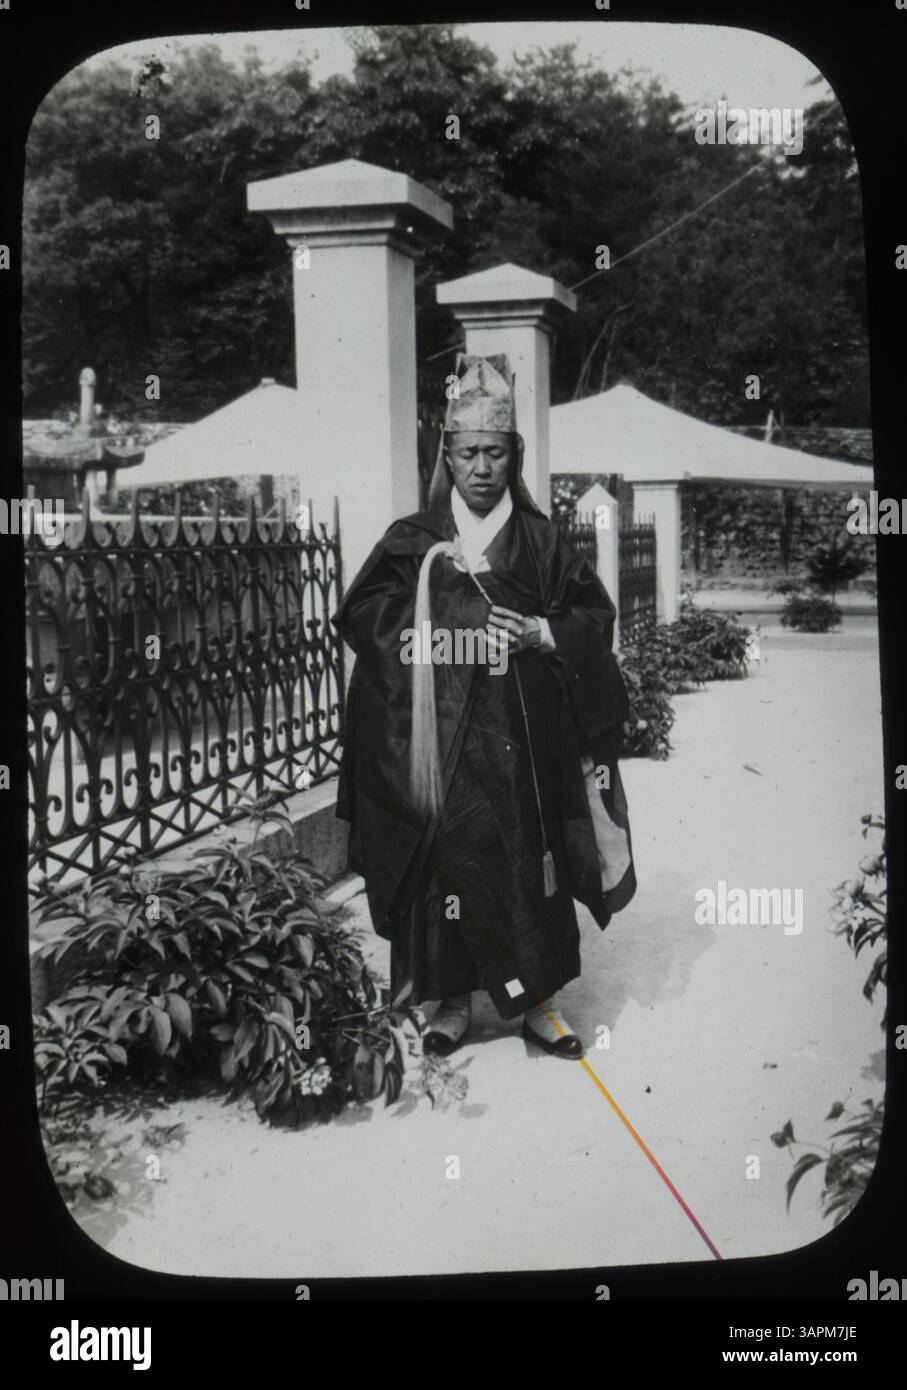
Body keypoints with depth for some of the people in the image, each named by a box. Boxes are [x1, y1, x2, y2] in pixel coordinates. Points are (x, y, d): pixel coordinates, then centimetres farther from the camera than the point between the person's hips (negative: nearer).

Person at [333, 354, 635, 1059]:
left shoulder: (542, 541, 8)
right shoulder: (413, 542, 6)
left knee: (529, 861, 3)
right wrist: (451, 627, -12)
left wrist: (542, 633, -10)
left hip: (524, 739, 1)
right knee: (447, 861, -1)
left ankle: (537, 999, 16)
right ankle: (454, 997, 13)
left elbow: (596, 616, 9)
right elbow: (362, 617, -1)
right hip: (441, 742, 0)